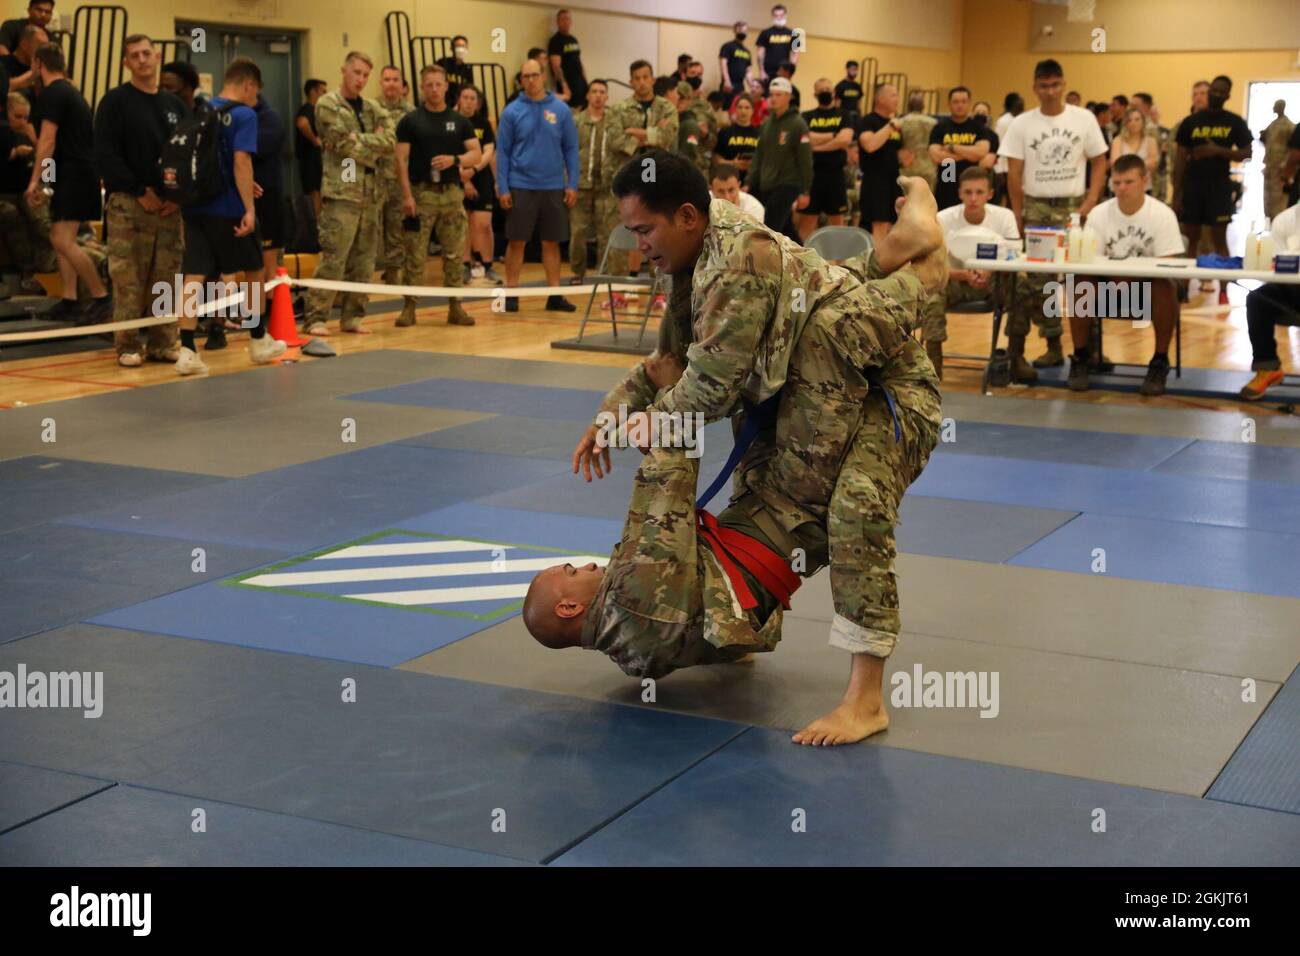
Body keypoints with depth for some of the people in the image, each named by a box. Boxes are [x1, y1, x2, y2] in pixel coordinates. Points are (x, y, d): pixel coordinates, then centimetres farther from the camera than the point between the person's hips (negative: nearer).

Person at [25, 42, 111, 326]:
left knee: (63, 240, -15)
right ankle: (69, 302, 8)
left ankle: (101, 297, -14)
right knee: (61, 238, 11)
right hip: (83, 172, 10)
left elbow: (48, 140, -16)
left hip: (73, 173, -10)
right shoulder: (72, 92, 20)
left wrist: (35, 180, -15)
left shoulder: (52, 93, -9)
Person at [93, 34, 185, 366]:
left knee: (167, 278, 4)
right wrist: (140, 192, -12)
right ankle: (127, 346, 3)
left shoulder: (174, 105, 15)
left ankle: (163, 343, 12)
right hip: (128, 204, -4)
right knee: (128, 279, -4)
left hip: (170, 206, 4)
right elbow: (105, 155, -8)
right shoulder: (116, 101, 0)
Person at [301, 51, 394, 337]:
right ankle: (315, 317, -6)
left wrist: (360, 139, -11)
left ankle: (353, 315, 15)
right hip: (341, 190, -6)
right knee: (332, 258, -10)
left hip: (371, 192, 6)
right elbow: (345, 145, -13)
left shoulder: (373, 108, 16)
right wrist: (373, 146, -3)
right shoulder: (328, 105, -2)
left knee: (364, 259, 8)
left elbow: (389, 141, 0)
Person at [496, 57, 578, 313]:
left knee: (551, 242, 7)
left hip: (553, 187, 1)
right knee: (516, 241, 2)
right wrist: (502, 188, -6)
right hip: (521, 186, -1)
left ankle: (555, 295, 13)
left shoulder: (561, 109, 3)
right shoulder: (512, 112, 0)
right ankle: (511, 293, 10)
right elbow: (502, 152, 0)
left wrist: (572, 184, -1)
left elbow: (571, 149, 5)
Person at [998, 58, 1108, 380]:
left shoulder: (1084, 120, 4)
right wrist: (1018, 217, -4)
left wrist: (1090, 202, -4)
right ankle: (1015, 349, -5)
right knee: (1031, 280, -8)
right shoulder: (1022, 124, 2)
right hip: (1035, 207, -1)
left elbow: (1099, 162, 7)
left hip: (1073, 206, 1)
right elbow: (1013, 173, 1)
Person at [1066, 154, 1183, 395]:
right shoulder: (1099, 214, -2)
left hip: (1146, 287, -2)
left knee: (1165, 287, -34)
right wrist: (1113, 278, -27)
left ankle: (1160, 362, -18)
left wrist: (1133, 277, -31)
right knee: (1082, 284, -28)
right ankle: (1080, 358, -12)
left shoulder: (1162, 214, -8)